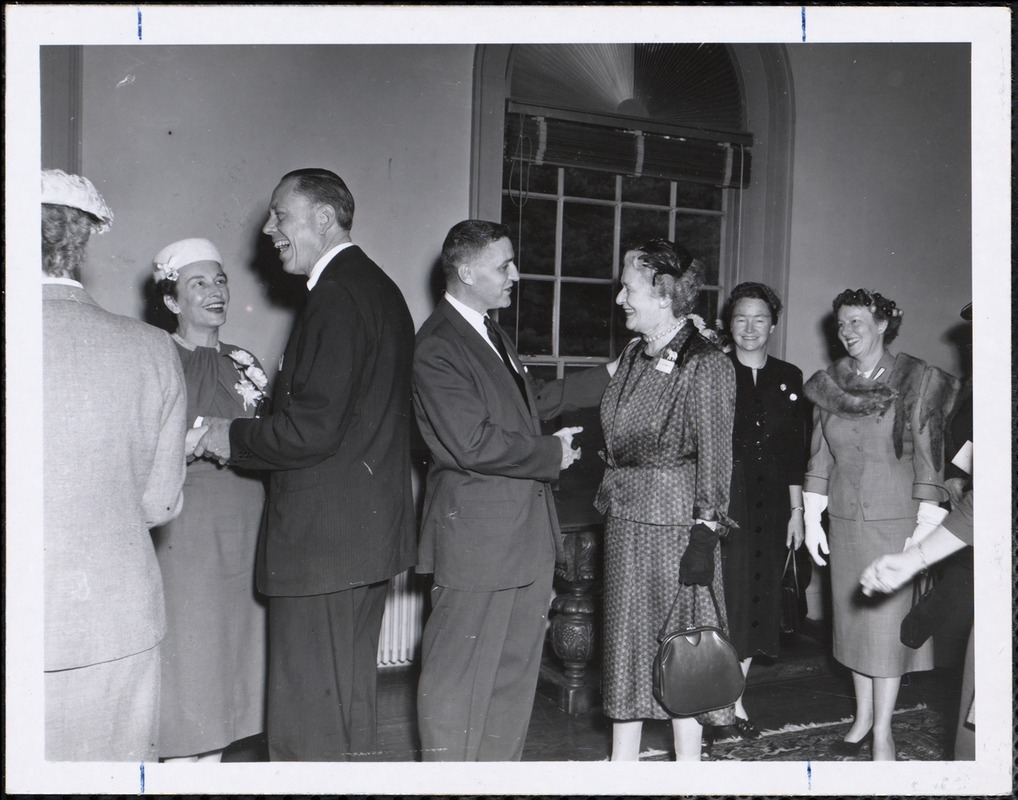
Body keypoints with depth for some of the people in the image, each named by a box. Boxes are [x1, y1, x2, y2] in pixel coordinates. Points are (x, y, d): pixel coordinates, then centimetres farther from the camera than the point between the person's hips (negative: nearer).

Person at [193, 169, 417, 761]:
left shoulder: (337, 295, -16)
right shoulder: (380, 287, 15)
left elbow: (311, 430, -23)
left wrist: (232, 437, -6)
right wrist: (251, 432, 15)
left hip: (324, 538, -10)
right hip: (373, 529, 10)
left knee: (308, 730, 0)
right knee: (351, 706, 21)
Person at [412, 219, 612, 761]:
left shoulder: (492, 334, 15)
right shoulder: (435, 348, -17)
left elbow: (533, 399, 25)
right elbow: (473, 443, -24)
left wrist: (612, 375, 21)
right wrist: (553, 455, -12)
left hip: (527, 532, 10)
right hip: (475, 537, -9)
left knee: (516, 671, 17)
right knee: (459, 678, 4)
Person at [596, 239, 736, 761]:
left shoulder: (706, 365, -12)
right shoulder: (633, 356, 10)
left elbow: (714, 458, -13)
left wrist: (704, 535, -16)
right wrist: (609, 498, 14)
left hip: (676, 523, -7)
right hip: (625, 520, 8)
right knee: (626, 641, 13)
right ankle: (622, 764, 26)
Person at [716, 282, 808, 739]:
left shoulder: (789, 378, 10)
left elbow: (795, 451, 11)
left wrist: (797, 510, 7)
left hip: (770, 506, 4)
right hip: (723, 503, -4)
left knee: (758, 600, 7)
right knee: (722, 596, -4)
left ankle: (731, 701, 20)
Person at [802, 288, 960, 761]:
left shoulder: (915, 380, -7)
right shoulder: (829, 384, 6)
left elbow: (929, 456, -8)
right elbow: (819, 455, 9)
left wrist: (927, 527, -12)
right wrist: (811, 520, 7)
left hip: (894, 518, -4)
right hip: (844, 519, 4)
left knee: (887, 619, -1)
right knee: (852, 617, 10)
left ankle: (883, 731, 10)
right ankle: (862, 717, 24)